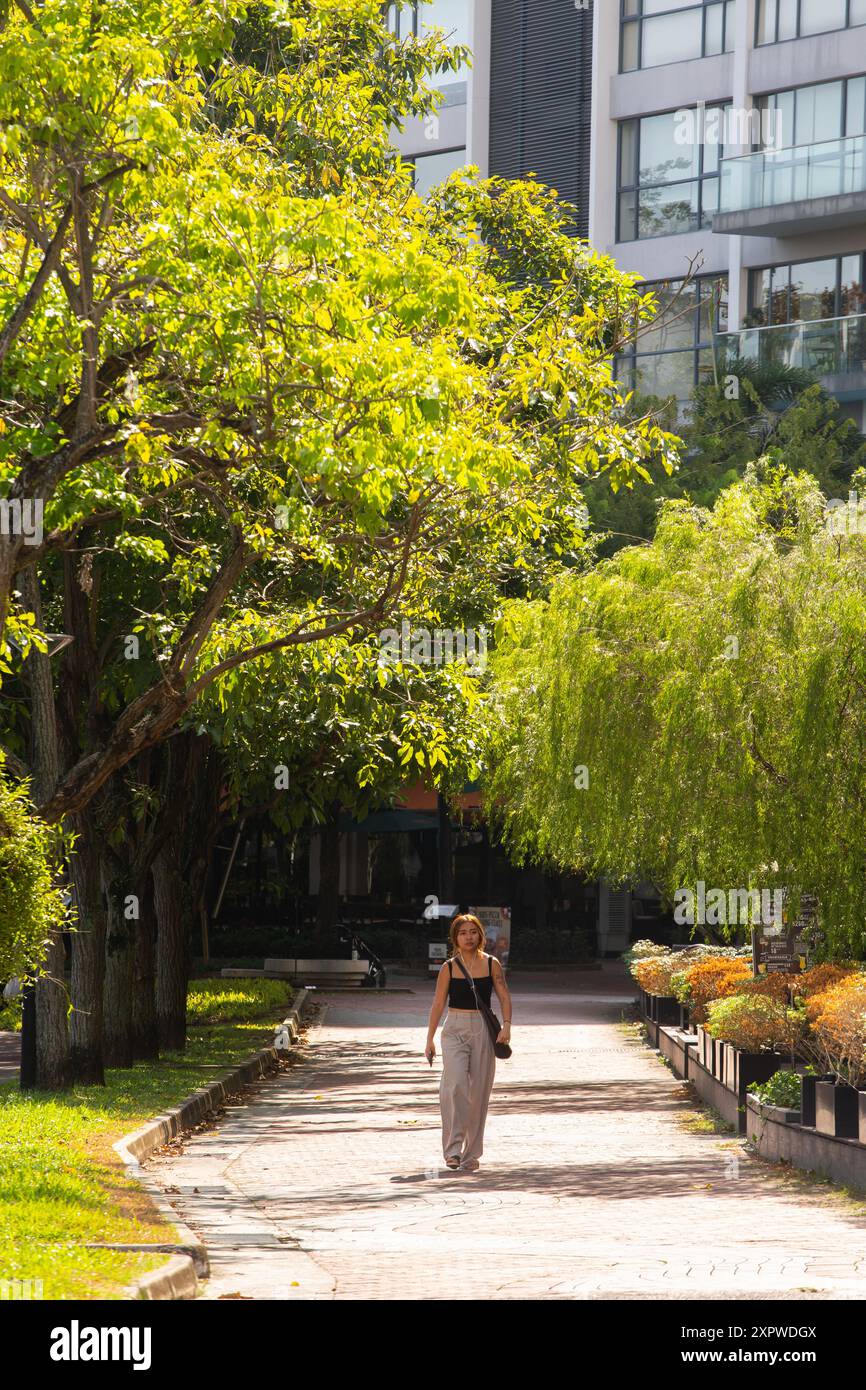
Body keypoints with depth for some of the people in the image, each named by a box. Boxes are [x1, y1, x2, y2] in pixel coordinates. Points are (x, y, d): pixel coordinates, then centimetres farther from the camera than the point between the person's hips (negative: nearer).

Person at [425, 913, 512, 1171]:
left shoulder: (491, 964, 4)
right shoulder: (449, 968, 4)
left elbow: (504, 997, 3)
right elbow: (438, 1003, 7)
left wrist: (506, 1025, -13)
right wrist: (430, 1039, 5)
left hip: (482, 1031, 1)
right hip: (455, 1029, -1)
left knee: (479, 1091, 1)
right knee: (455, 1084, -19)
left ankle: (472, 1153, 11)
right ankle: (453, 1148, -19)